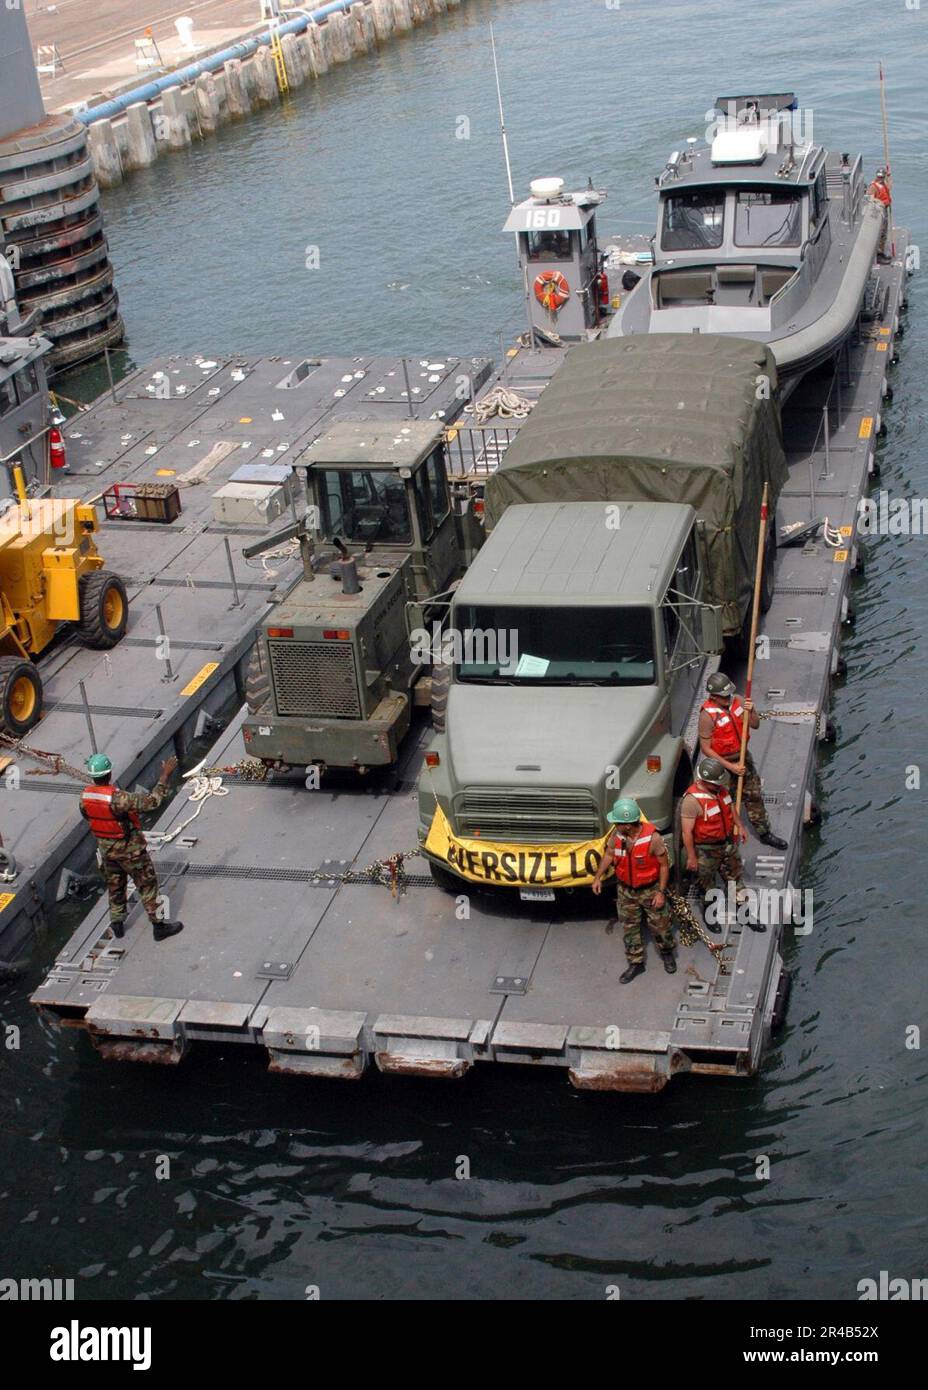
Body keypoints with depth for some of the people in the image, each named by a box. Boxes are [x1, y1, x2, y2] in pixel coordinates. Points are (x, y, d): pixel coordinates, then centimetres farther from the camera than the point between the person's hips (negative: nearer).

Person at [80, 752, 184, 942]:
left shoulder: (85, 796, -13)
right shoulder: (117, 799, -35)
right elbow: (151, 801, -37)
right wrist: (165, 774, -34)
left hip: (105, 847, 6)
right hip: (129, 848, -6)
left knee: (115, 885, 24)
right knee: (147, 885, 9)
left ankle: (117, 924, 37)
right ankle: (158, 926, 17)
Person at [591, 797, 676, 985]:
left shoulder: (652, 838, -29)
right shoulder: (617, 835, -15)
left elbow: (664, 865, -17)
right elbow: (608, 855, 4)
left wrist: (661, 892, -15)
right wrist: (598, 877, 0)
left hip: (650, 890, -4)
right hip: (625, 890, 4)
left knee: (660, 925, 12)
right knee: (630, 927, 14)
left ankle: (666, 952, 41)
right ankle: (636, 963, 30)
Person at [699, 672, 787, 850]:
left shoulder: (737, 700, -8)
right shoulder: (707, 715, -25)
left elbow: (755, 725, 1)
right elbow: (706, 749, -21)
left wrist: (751, 711, -22)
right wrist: (730, 767, -21)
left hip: (743, 756, 6)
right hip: (722, 762, -6)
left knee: (755, 795, 13)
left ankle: (764, 833, 28)